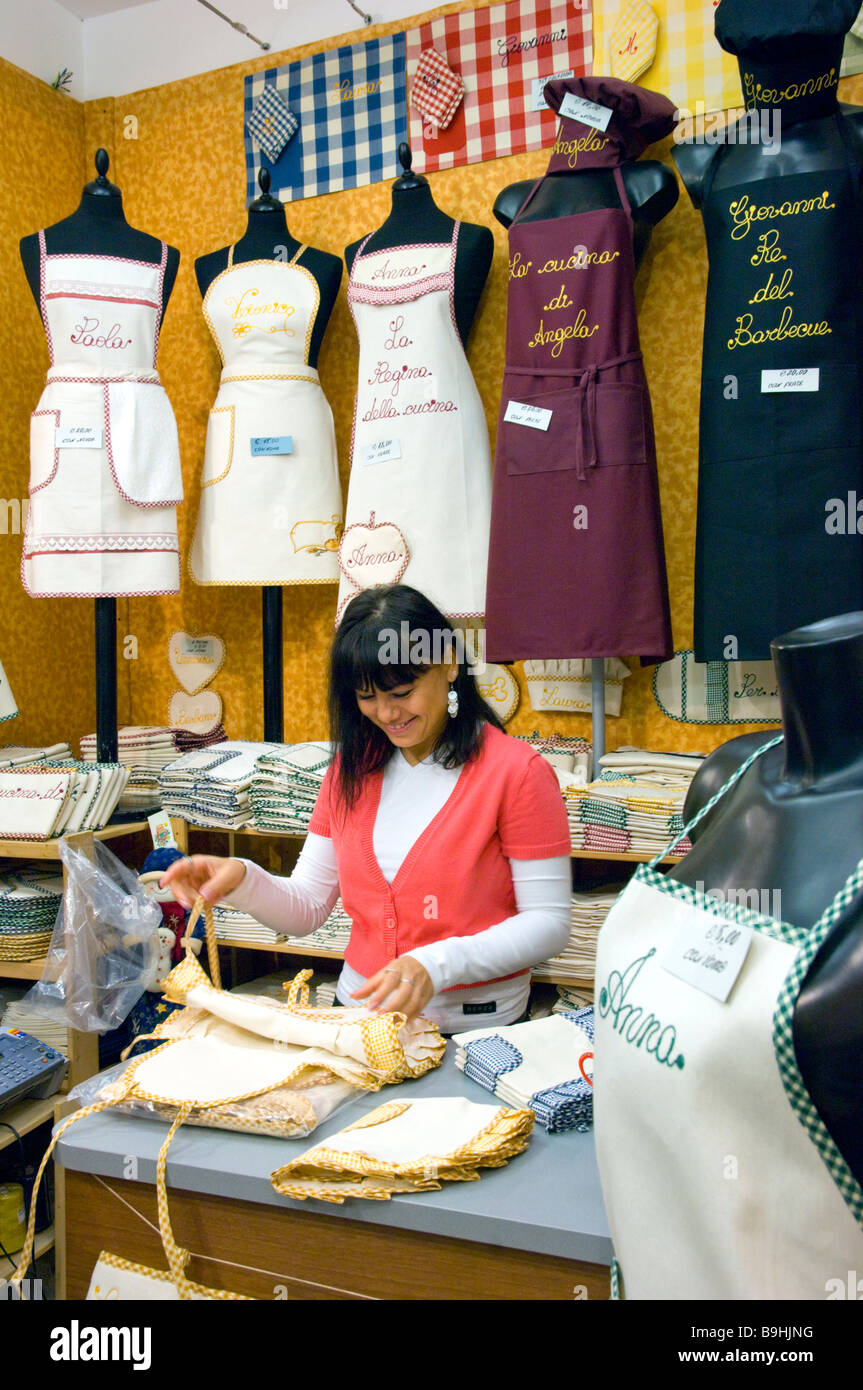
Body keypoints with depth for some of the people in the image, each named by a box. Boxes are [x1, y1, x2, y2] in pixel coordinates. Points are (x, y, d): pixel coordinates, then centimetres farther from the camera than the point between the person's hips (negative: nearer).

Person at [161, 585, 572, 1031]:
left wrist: (437, 964, -21)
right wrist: (242, 881, -10)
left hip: (476, 1027, -3)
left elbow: (549, 922, -7)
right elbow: (306, 910, 11)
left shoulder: (518, 772, -7)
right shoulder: (351, 768, 11)